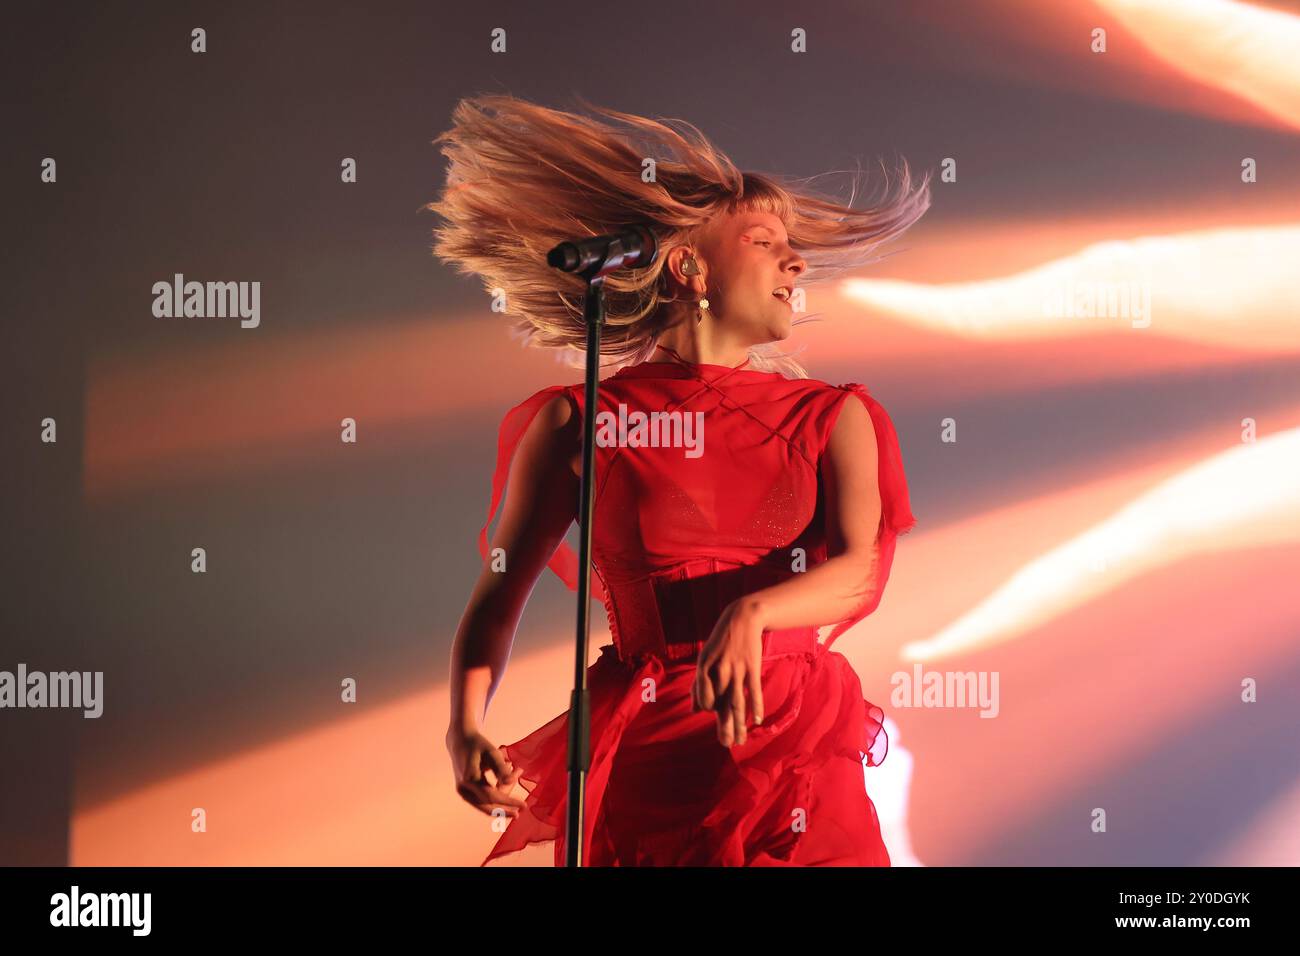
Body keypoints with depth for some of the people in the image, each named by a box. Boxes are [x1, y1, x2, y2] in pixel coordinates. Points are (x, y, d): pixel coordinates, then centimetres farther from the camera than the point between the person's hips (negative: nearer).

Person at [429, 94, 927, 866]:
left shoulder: (831, 418, 6)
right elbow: (499, 595, 3)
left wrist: (750, 614, -28)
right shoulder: (580, 424, 1)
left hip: (798, 752, 2)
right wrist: (465, 729, -14)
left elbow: (864, 571, -8)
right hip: (645, 764, -1)